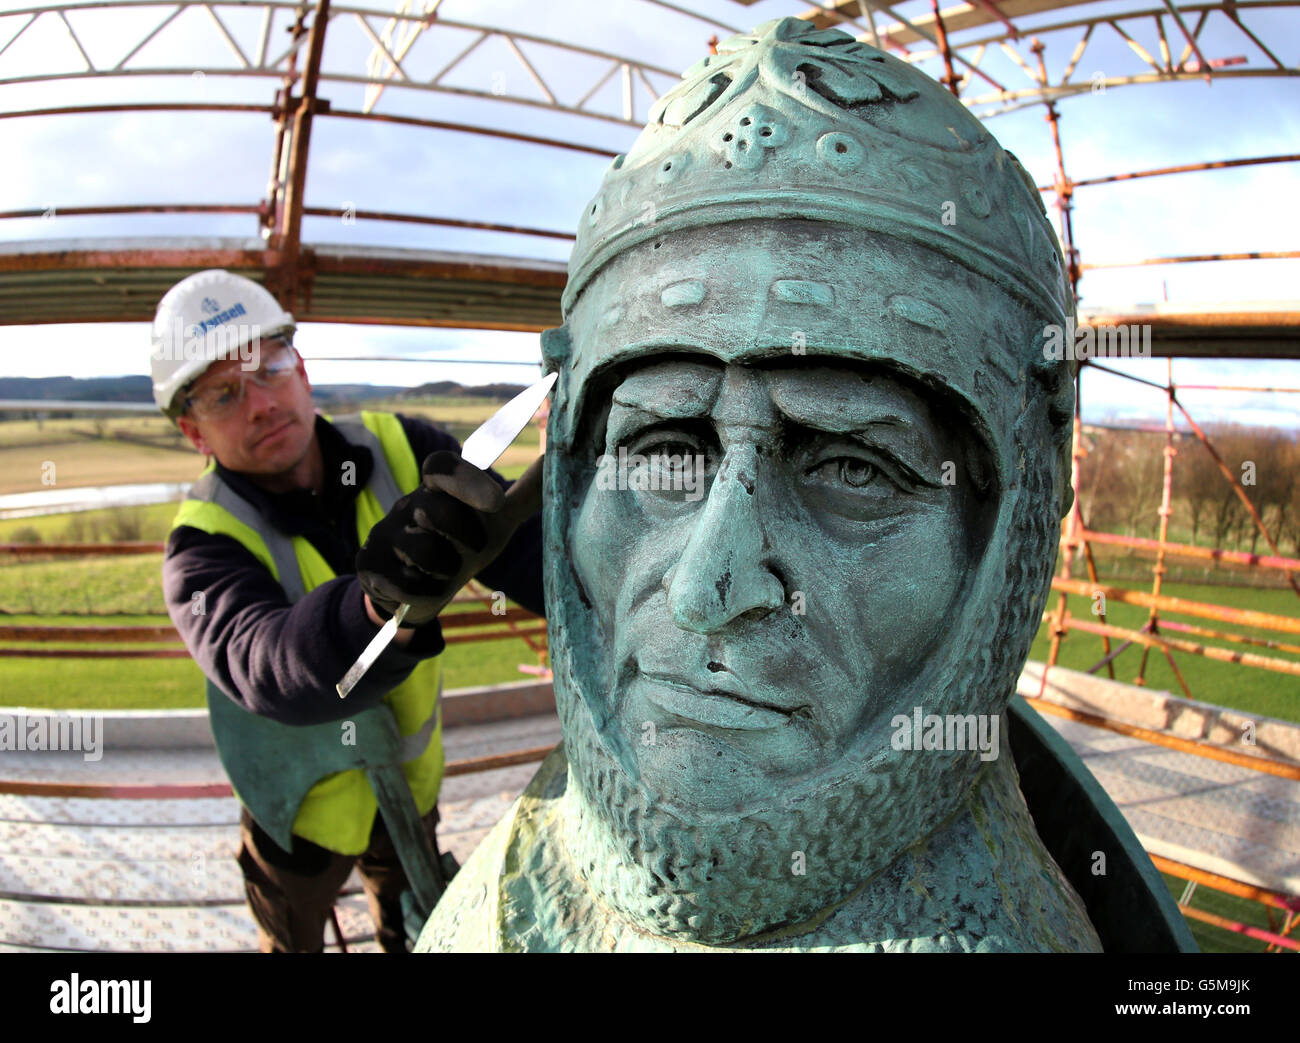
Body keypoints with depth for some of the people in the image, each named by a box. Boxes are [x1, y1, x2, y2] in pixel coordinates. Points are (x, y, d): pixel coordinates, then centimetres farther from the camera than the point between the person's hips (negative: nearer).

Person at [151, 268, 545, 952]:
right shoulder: (204, 549, -28)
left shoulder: (400, 452, -19)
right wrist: (382, 607, -68)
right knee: (293, 942, 27)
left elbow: (523, 542, -29)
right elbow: (264, 666, -47)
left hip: (411, 781, 3)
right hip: (301, 809, -2)